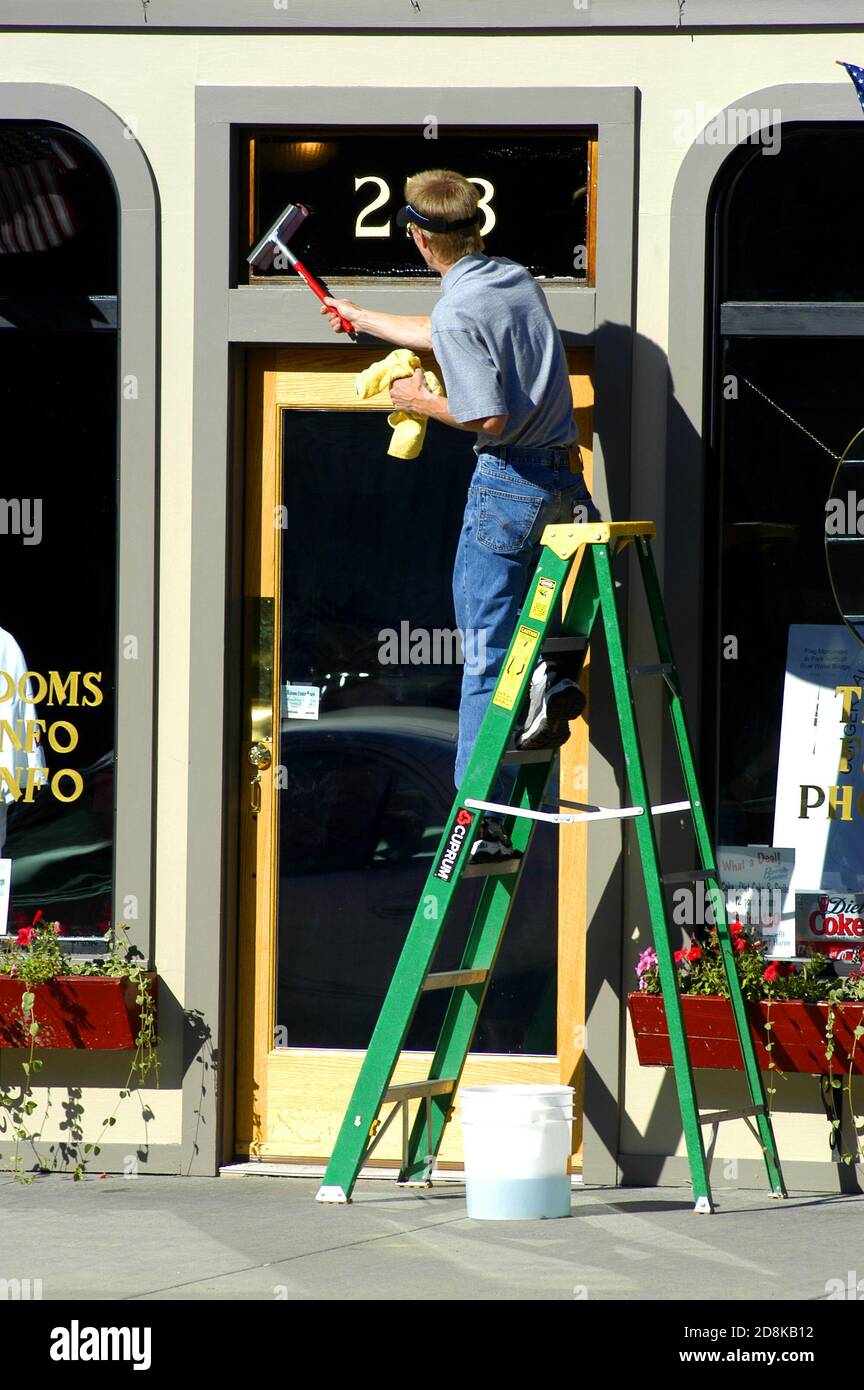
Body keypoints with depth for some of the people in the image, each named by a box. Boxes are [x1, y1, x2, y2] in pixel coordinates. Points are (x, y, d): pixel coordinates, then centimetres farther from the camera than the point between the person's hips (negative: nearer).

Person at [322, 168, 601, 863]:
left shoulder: (459, 310, -16)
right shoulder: (518, 279, 11)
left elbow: (490, 418, -20)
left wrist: (424, 402, -2)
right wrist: (361, 318, 43)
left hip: (509, 482, -8)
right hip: (565, 476, 8)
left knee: (486, 655, -2)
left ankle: (481, 825, -3)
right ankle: (552, 671, 6)